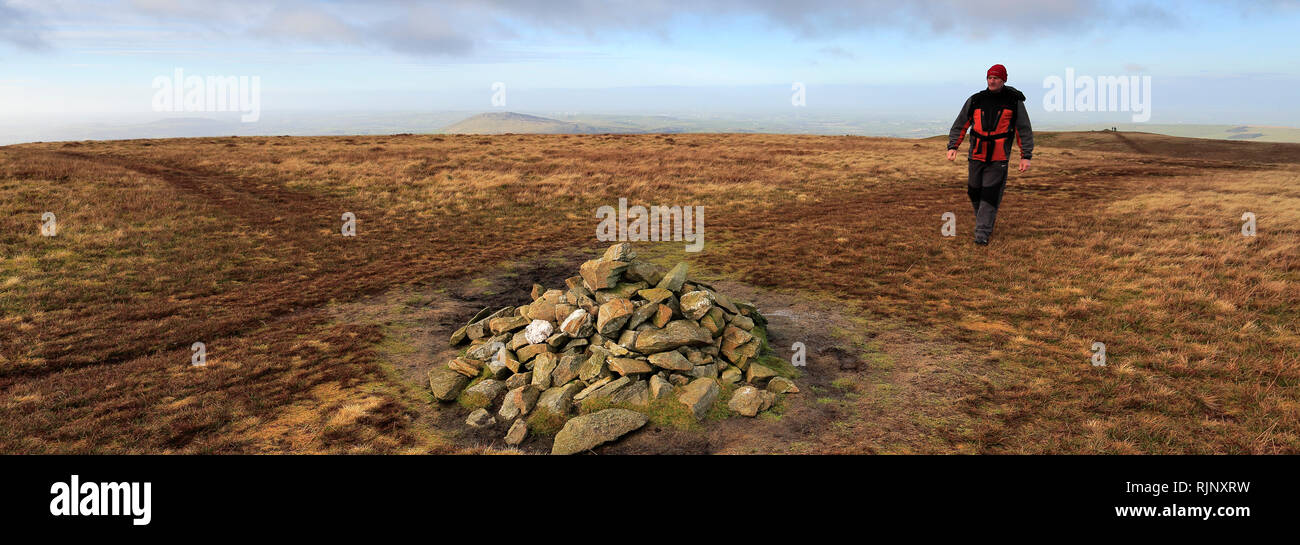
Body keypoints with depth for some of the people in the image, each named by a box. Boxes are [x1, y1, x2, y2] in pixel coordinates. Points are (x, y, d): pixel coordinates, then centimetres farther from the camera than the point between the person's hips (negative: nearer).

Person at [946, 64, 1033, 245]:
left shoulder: (1014, 102, 1)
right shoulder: (975, 100, 5)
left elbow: (1024, 130, 3)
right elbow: (960, 125, 9)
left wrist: (1026, 156, -4)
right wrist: (952, 146, -4)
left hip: (998, 159, -3)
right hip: (976, 155, 3)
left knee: (990, 194, -8)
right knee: (974, 191, 9)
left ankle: (982, 233, -6)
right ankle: (986, 221, 33)